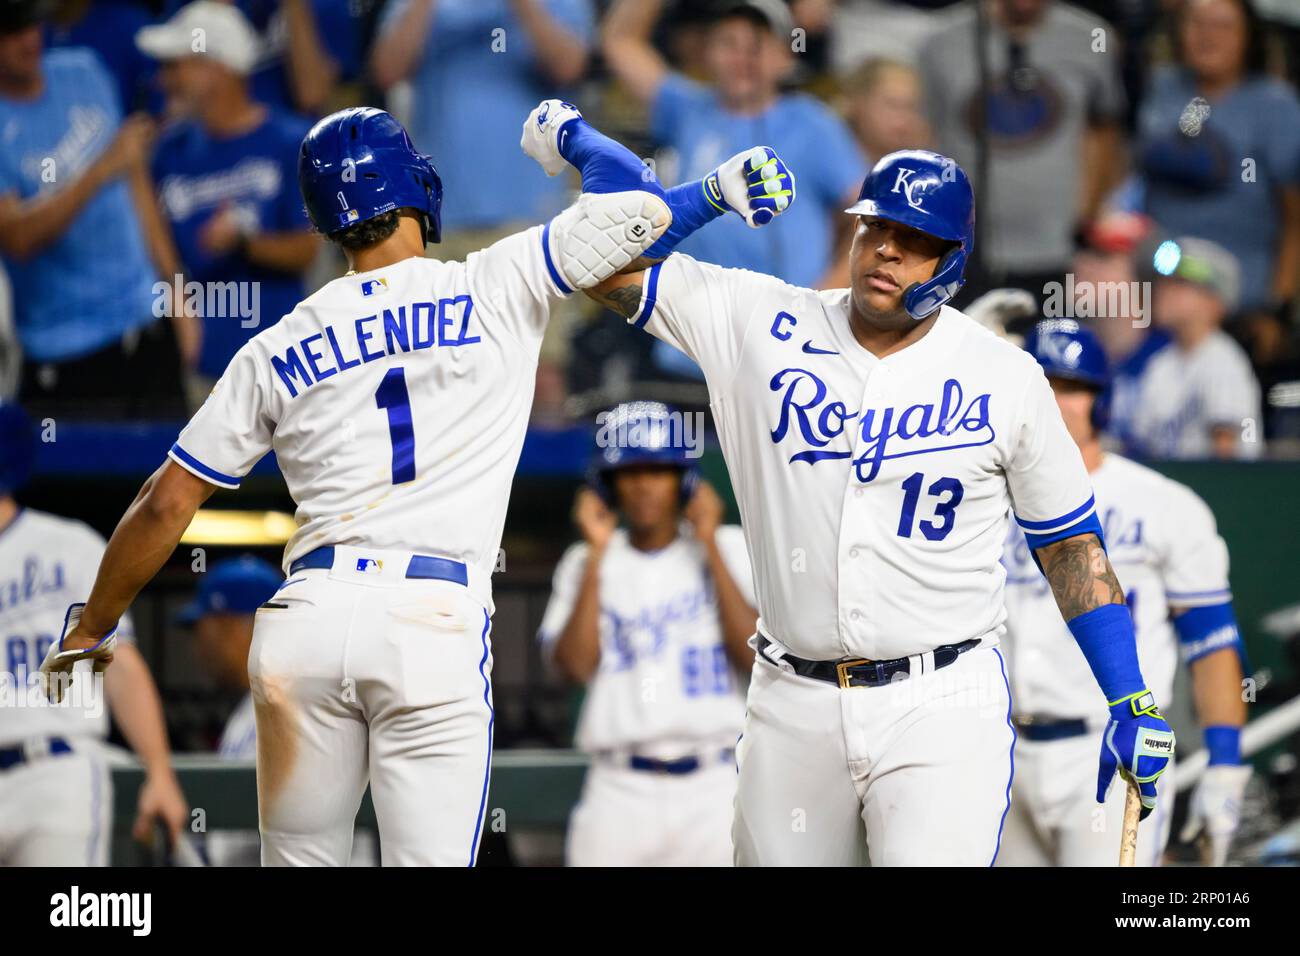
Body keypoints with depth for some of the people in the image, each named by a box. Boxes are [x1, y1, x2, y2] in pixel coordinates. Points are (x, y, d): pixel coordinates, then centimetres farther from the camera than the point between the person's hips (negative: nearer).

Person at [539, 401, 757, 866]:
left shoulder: (730, 549, 8)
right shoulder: (586, 563, 10)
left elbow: (755, 654, -6)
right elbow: (575, 666, -6)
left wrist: (710, 547, -7)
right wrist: (596, 556, -6)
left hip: (715, 789, -1)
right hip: (619, 791, 1)